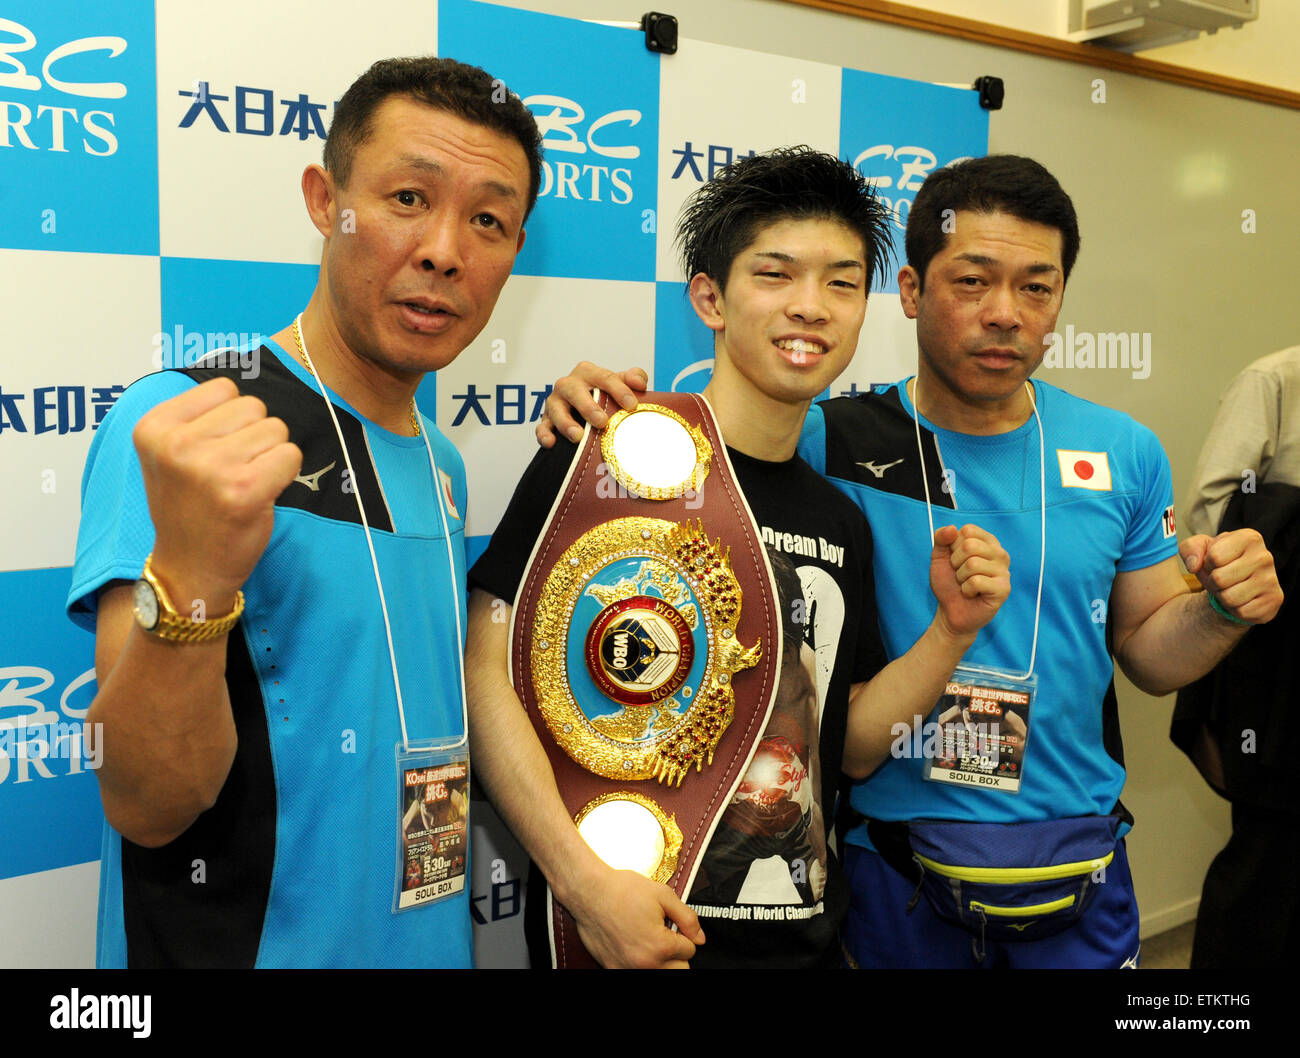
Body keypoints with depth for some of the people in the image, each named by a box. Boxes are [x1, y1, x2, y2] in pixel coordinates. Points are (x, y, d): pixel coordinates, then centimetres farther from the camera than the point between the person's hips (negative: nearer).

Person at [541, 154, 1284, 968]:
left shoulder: (1125, 454, -2)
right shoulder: (829, 446, -12)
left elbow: (1148, 650, 7)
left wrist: (1225, 611, -12)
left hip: (1079, 869, 3)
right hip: (892, 867, -2)